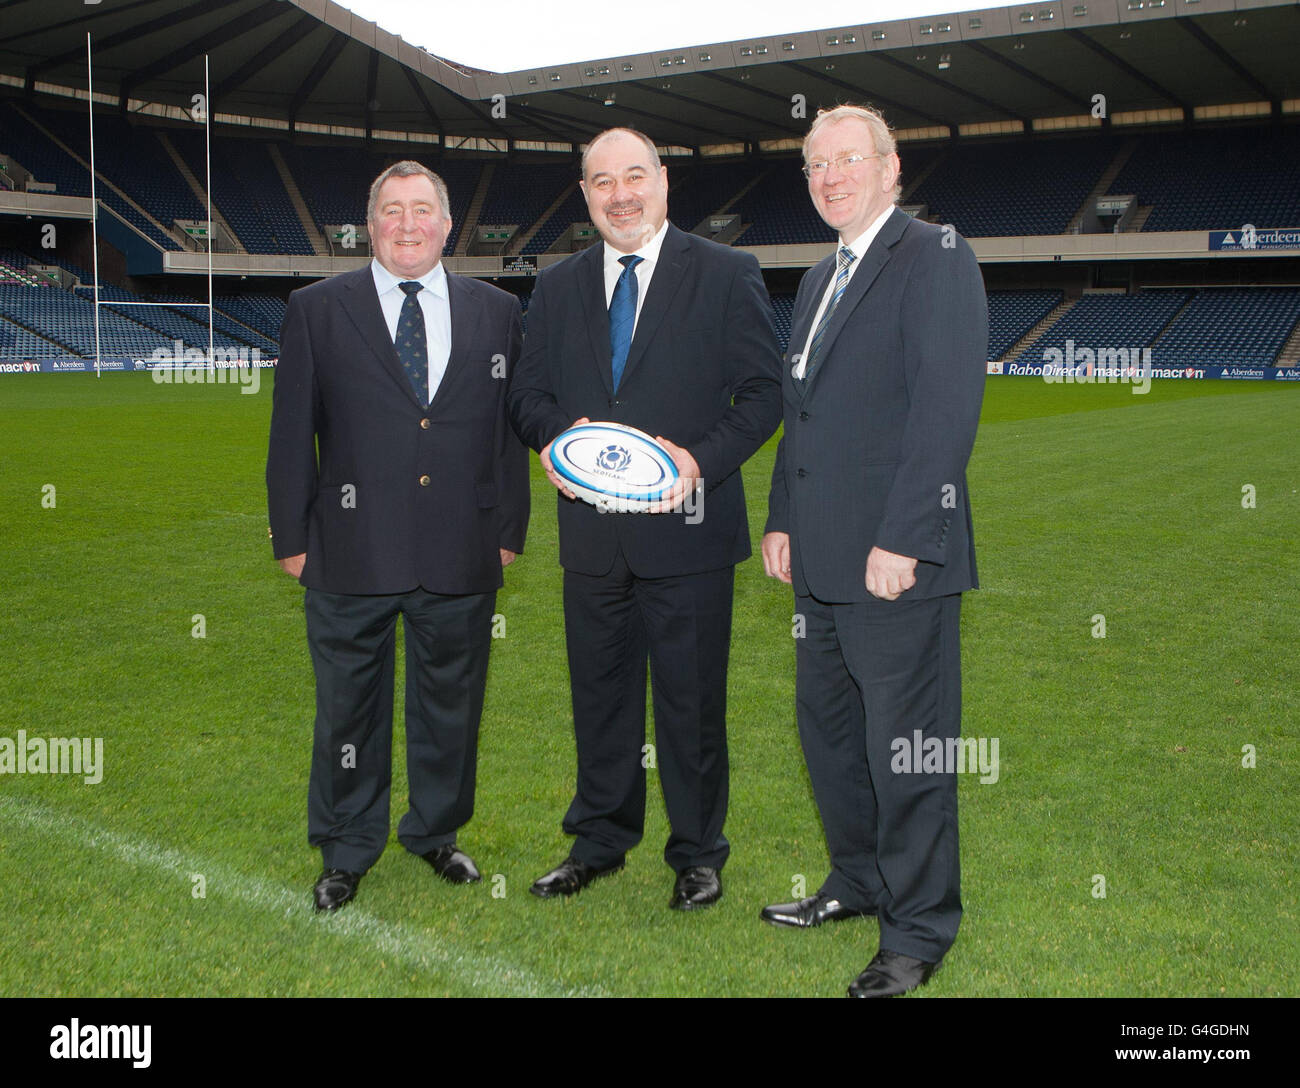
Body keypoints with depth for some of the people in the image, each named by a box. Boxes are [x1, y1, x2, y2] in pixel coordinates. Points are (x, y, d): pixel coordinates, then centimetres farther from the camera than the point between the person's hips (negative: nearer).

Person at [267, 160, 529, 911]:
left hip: (463, 558, 2)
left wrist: (509, 530, 4)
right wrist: (292, 537, -1)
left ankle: (437, 833, 34)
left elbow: (511, 426, 8)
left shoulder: (497, 312, 7)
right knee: (349, 707, 9)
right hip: (351, 554, -1)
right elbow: (293, 432, 2)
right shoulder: (317, 311, 2)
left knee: (451, 701, 14)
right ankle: (347, 854, 26)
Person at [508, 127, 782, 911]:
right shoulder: (557, 288, 12)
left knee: (692, 699, 5)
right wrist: (559, 435, -10)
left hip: (686, 526, -4)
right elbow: (528, 392, 12)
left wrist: (702, 459, -18)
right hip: (592, 530, 4)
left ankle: (698, 854, 22)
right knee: (599, 693, 14)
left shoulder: (725, 275, 0)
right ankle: (602, 840, 31)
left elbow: (762, 391, -4)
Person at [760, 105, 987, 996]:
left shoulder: (937, 260, -8)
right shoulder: (820, 280, 20)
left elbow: (949, 408, -17)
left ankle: (919, 930, 14)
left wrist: (901, 541, -20)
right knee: (828, 726, 17)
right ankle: (860, 880, 34)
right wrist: (783, 518, 16)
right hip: (821, 558, 9)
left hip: (897, 558, -9)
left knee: (906, 749, 0)